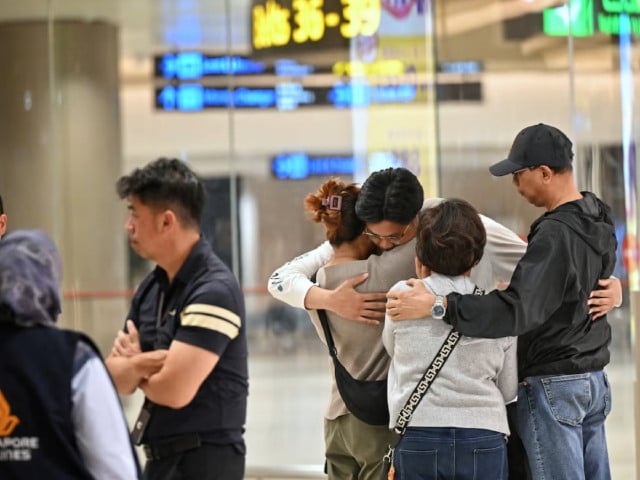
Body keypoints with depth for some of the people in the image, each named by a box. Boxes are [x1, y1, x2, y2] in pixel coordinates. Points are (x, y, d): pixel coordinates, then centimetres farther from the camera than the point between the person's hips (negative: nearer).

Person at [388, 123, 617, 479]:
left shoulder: (555, 236, -22)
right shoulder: (599, 220, 6)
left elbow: (518, 311, -31)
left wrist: (439, 305, -33)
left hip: (553, 384, -9)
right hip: (594, 380, 9)